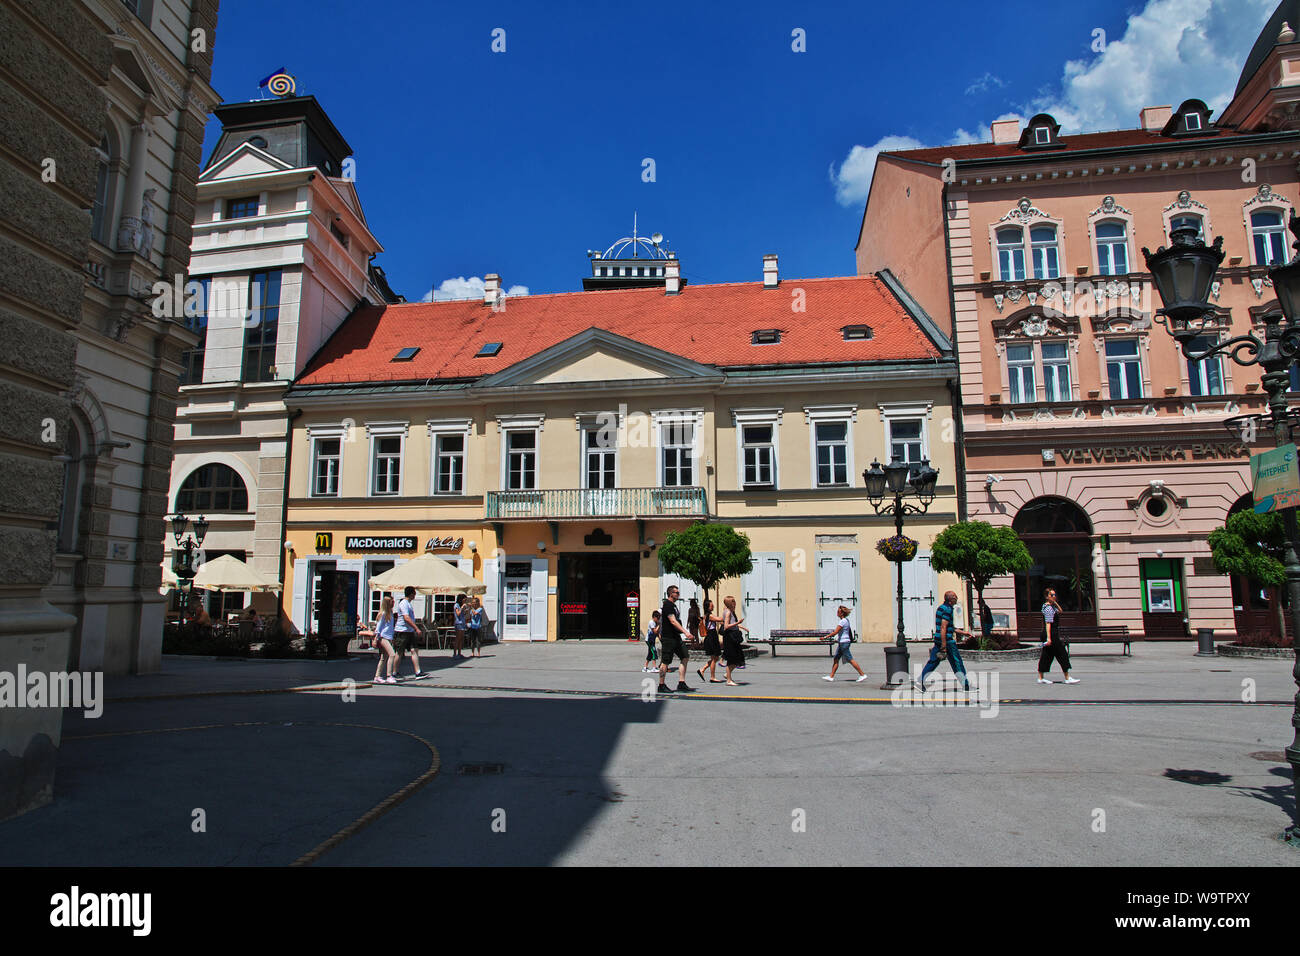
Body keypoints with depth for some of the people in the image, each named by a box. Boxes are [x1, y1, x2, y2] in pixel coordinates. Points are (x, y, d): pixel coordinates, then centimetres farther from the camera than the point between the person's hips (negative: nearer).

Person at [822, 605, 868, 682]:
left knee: (850, 660, -4)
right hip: (841, 643, 10)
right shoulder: (846, 620, 11)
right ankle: (831, 676, 12)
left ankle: (862, 675, 3)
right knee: (836, 659, 9)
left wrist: (826, 637, -15)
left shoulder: (843, 621, -18)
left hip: (844, 643, -10)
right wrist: (837, 639, 21)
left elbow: (835, 632, -22)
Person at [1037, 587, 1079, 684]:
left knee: (1046, 656, 10)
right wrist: (1048, 638, -26)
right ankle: (1067, 678, 4)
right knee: (1062, 654, -3)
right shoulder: (1048, 608, -16)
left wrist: (1055, 602, 12)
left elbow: (1060, 611, 27)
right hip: (1051, 634, -10)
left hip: (1055, 634, 10)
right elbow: (1048, 623, -22)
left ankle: (1041, 678, 12)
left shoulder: (1052, 606, 13)